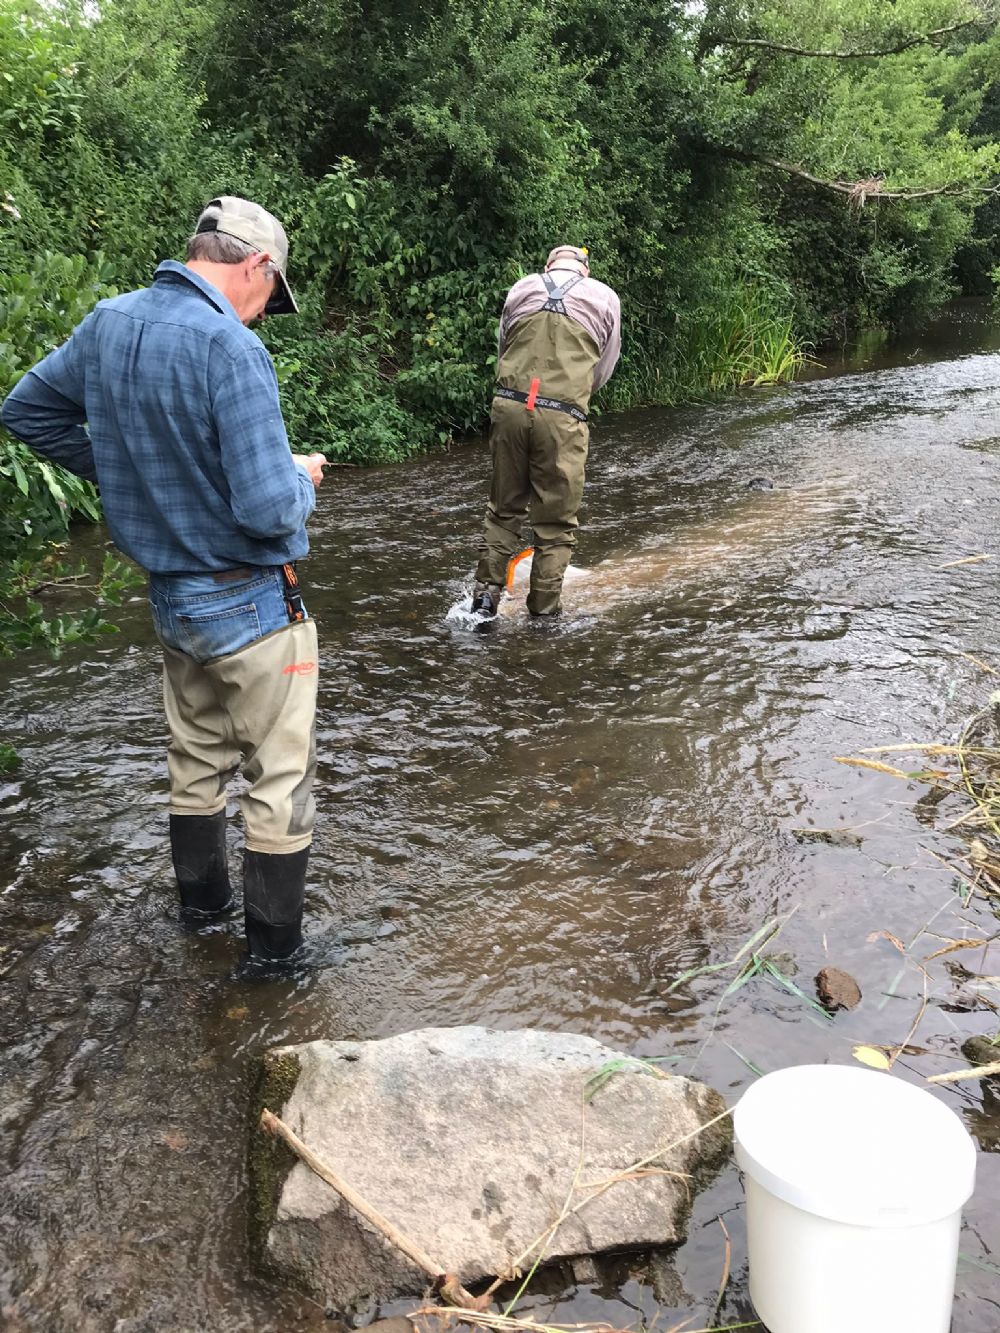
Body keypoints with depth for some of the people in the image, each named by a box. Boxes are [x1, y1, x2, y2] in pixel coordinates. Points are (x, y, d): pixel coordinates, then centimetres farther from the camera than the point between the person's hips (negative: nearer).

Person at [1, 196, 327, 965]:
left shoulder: (109, 323, 1)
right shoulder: (229, 346, -23)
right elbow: (269, 510, -28)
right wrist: (305, 479, -6)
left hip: (170, 598, 8)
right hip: (251, 604, -8)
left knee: (197, 764, 23)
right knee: (281, 779, 6)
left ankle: (202, 903, 40)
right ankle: (276, 948, 17)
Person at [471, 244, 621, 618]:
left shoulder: (520, 288, 13)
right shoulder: (605, 298, 9)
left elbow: (503, 348, 17)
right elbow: (603, 368, 13)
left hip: (508, 405, 3)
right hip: (563, 415, -2)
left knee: (504, 509, 17)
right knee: (556, 522, 7)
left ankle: (486, 591, 14)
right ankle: (543, 610, 12)